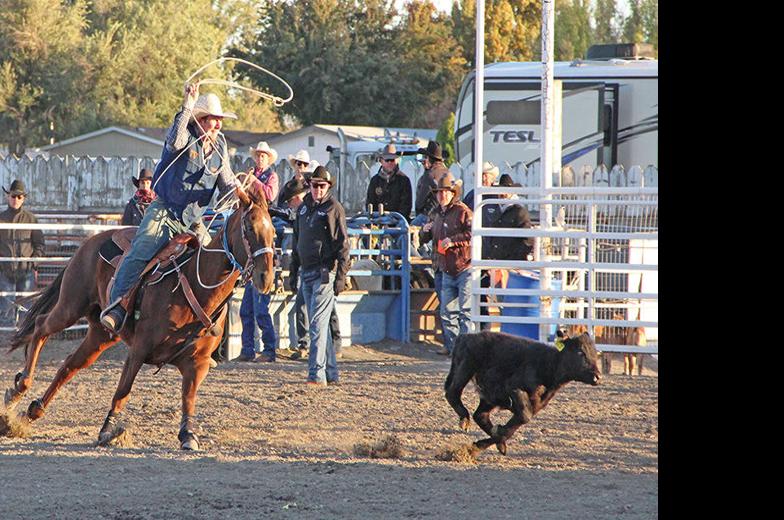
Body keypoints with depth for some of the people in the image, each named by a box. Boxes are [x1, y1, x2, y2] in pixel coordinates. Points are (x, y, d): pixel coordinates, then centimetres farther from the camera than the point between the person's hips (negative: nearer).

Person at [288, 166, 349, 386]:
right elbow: (297, 242, 22)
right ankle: (331, 372, 18)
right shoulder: (304, 207, 15)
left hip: (325, 272, -8)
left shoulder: (334, 208, -6)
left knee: (318, 324, -13)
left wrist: (341, 276, -16)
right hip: (307, 273, 8)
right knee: (319, 324, 12)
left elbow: (342, 244, -9)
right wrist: (293, 273, 19)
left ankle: (317, 374, -15)